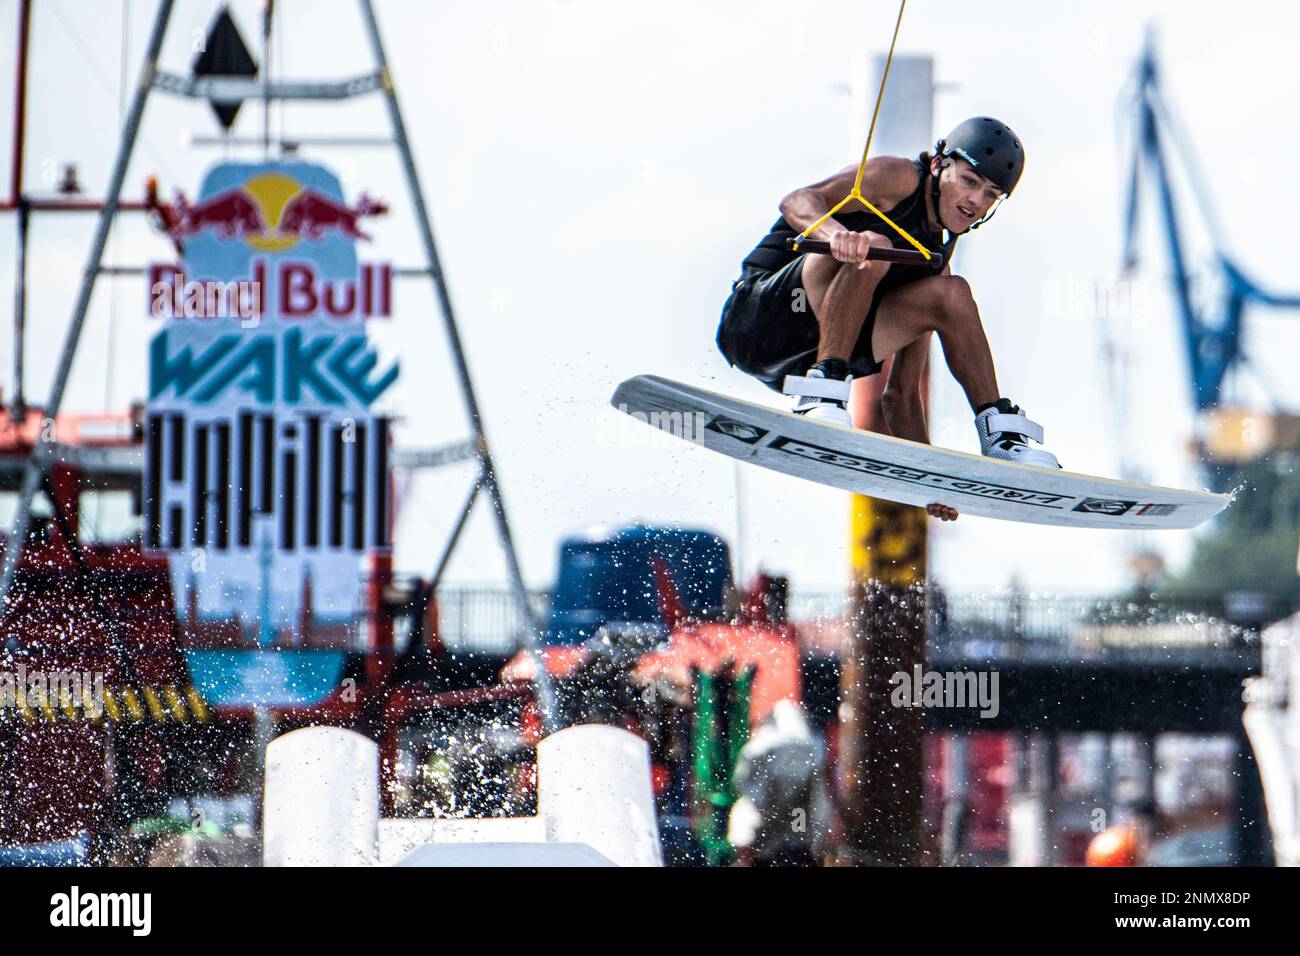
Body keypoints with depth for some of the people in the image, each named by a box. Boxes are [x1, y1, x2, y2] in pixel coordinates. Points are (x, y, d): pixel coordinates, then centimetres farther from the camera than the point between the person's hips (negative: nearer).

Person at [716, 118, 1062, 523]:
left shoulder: (934, 259, 18)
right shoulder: (899, 178, 0)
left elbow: (899, 394, 19)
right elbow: (797, 201, -20)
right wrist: (835, 232, -41)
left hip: (808, 352, 6)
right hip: (758, 318, -6)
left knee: (951, 293, -4)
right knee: (873, 249, -29)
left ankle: (1000, 431, -9)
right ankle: (822, 394, -36)